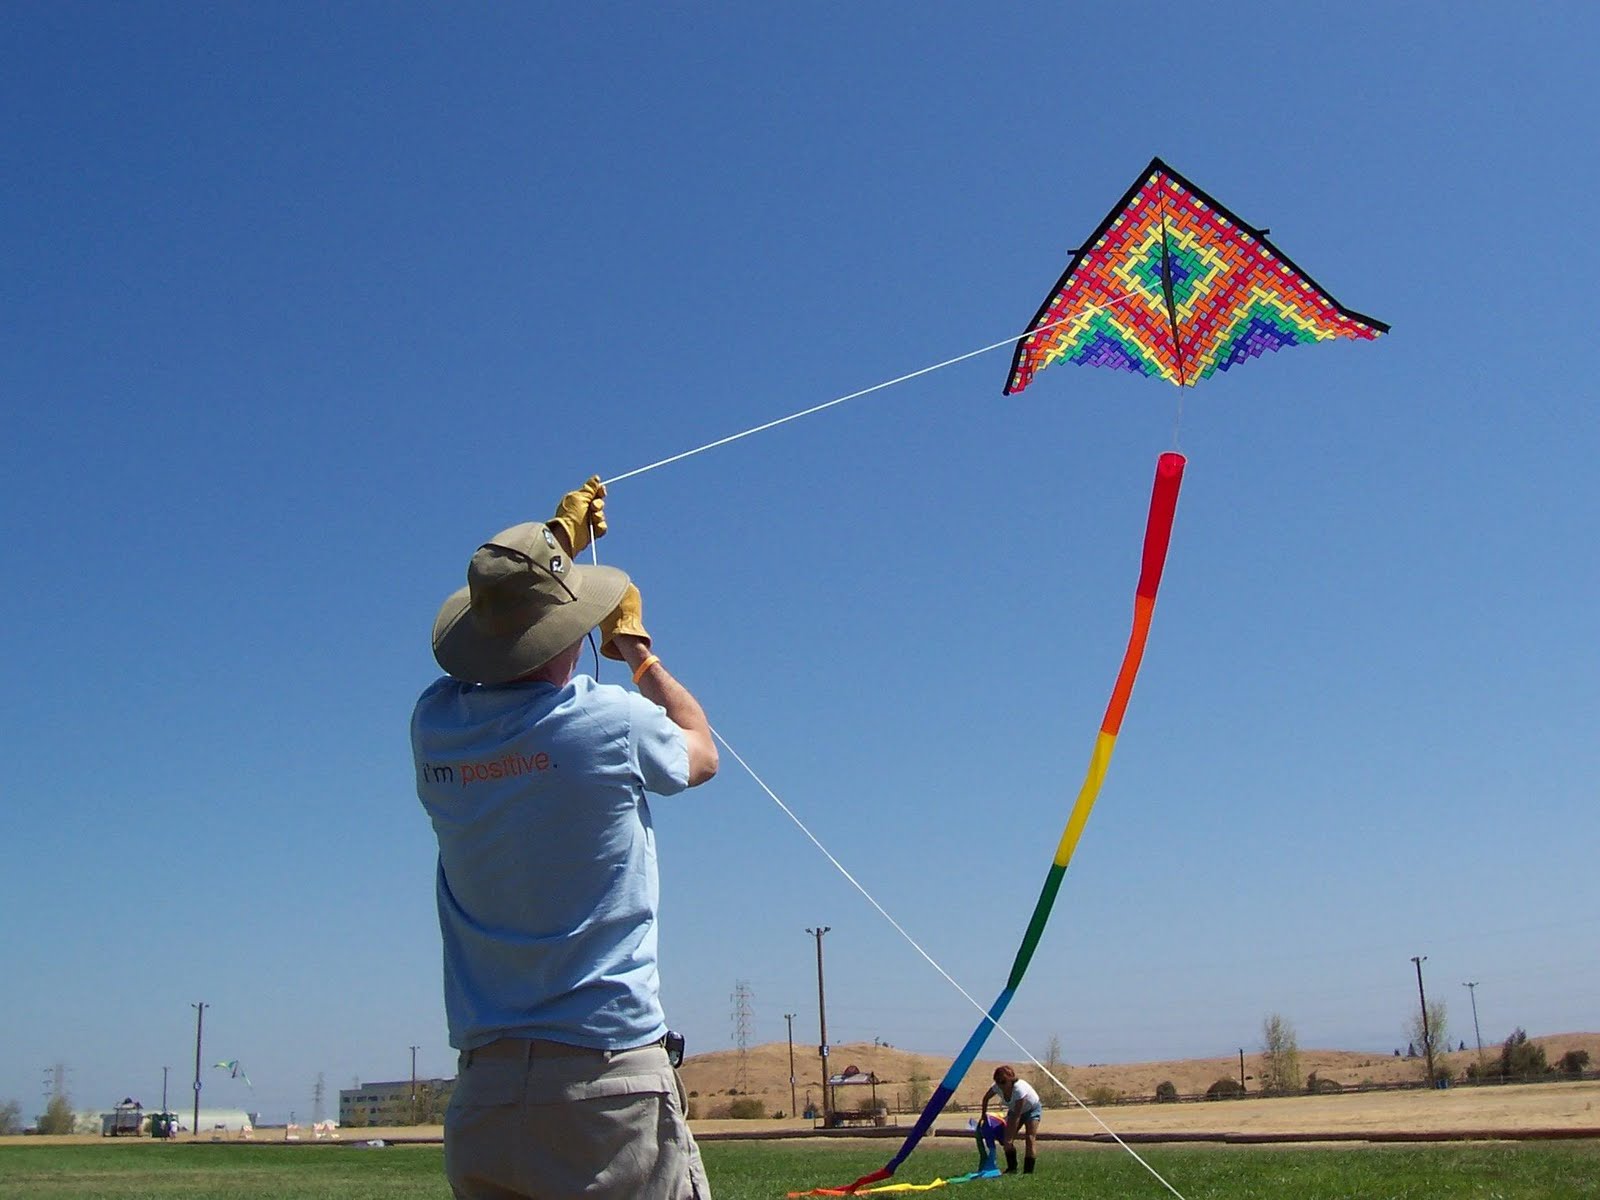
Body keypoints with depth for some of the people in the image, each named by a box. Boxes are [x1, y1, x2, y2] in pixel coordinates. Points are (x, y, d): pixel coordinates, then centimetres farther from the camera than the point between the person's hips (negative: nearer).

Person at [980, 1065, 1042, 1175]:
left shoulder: (1019, 1088, -41)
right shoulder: (998, 1087, -25)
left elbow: (1017, 1115, -38)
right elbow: (986, 1098, -1)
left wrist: (1010, 1137, -35)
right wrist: (983, 1114, 3)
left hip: (1032, 1109, -5)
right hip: (1015, 1109, 5)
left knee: (1029, 1140, -17)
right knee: (1006, 1139, -10)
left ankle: (1028, 1171, -12)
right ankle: (1011, 1168, 2)